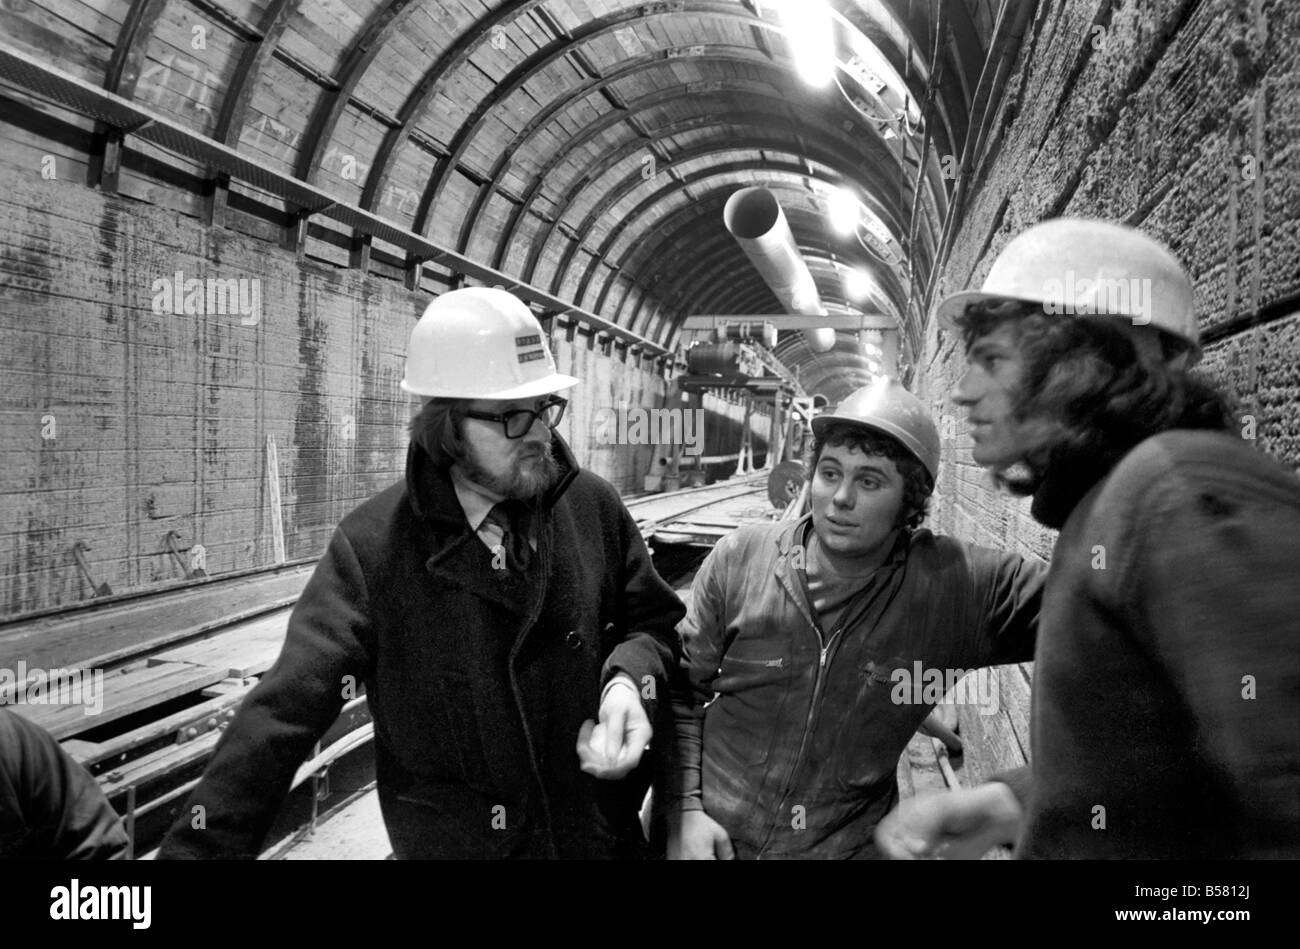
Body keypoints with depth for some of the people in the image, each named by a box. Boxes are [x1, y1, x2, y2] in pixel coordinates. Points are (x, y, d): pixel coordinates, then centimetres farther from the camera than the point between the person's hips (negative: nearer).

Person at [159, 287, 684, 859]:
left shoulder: (593, 507, -9)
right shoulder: (373, 548, -17)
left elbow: (653, 621, 4)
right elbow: (282, 715, -19)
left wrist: (630, 681, -17)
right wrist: (200, 848, -24)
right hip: (450, 842, -2)